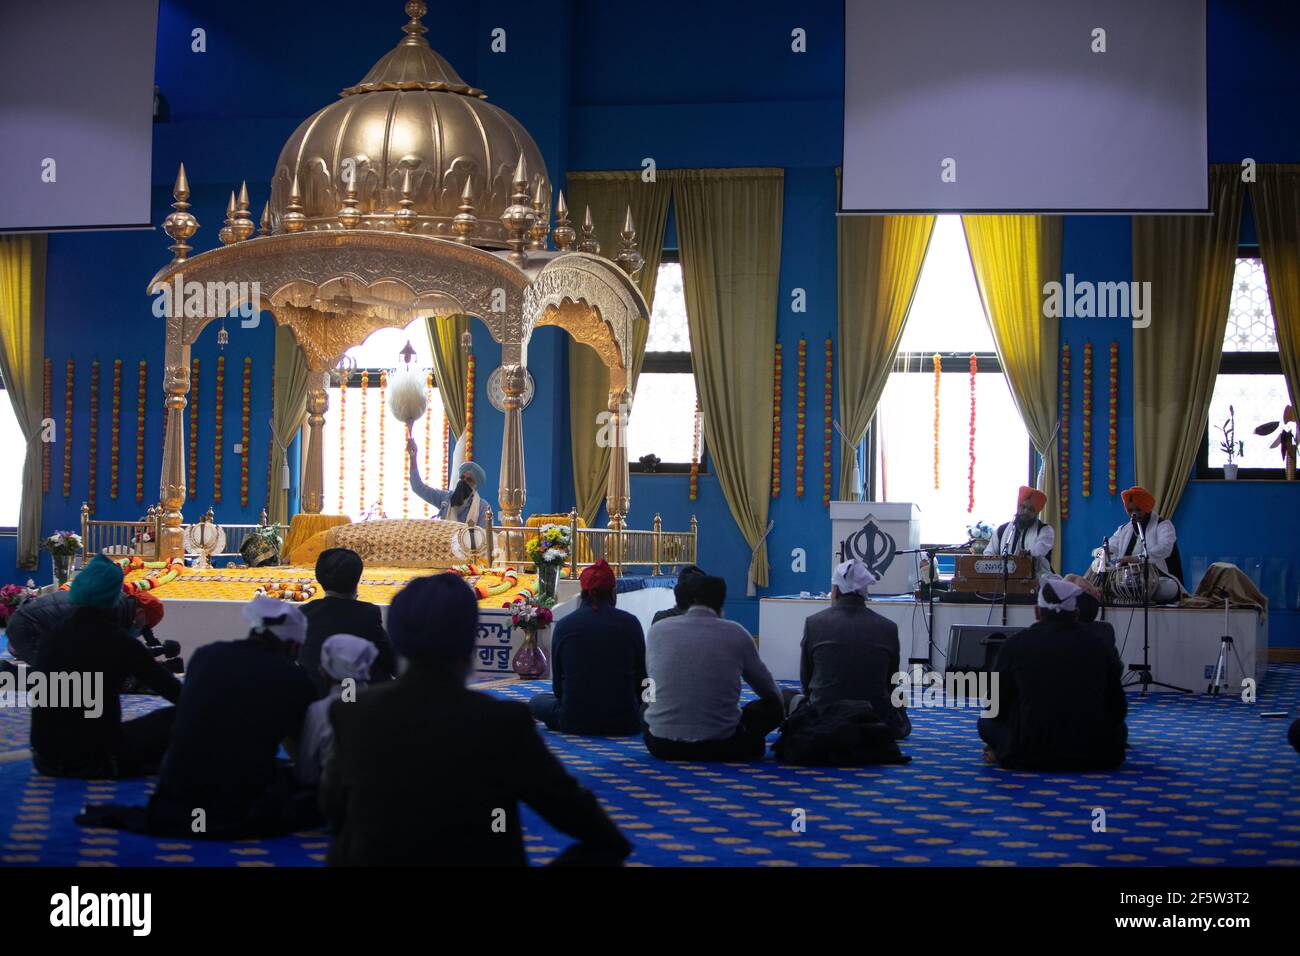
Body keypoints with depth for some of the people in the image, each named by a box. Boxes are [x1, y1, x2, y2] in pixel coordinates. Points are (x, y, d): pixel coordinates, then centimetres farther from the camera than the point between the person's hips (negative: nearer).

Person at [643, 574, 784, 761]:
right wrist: (781, 710, 38)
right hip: (719, 747, -1)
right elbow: (769, 691, 15)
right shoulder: (736, 633, -1)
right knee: (773, 707, 21)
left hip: (661, 746, 1)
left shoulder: (657, 630, 2)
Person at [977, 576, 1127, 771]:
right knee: (1119, 728, 35)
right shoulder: (1098, 646, 4)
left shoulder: (1016, 643, 2)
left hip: (1029, 755, -3)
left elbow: (996, 705, 10)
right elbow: (1119, 709, 12)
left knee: (987, 722, 25)